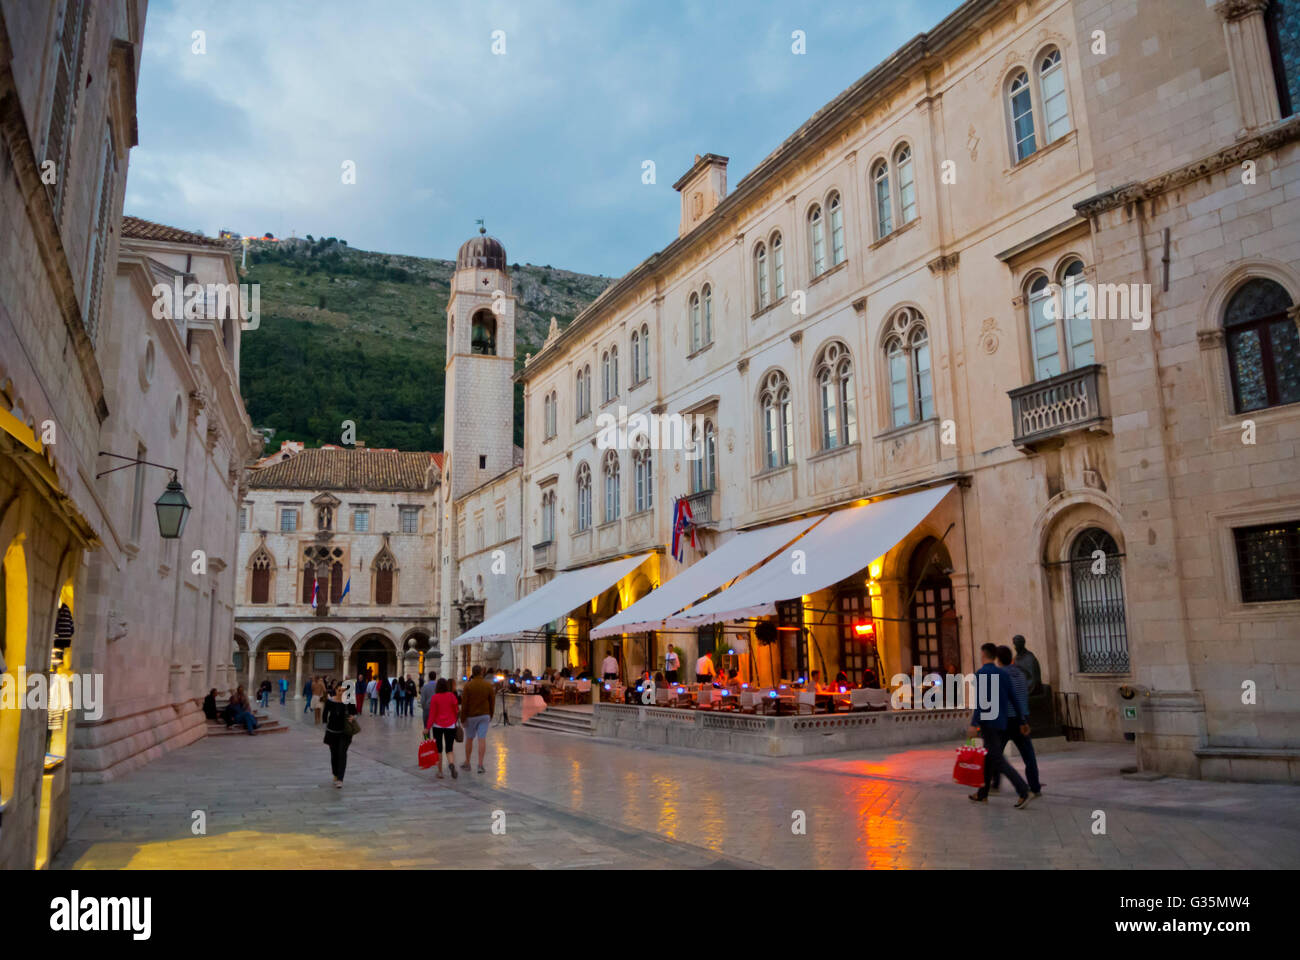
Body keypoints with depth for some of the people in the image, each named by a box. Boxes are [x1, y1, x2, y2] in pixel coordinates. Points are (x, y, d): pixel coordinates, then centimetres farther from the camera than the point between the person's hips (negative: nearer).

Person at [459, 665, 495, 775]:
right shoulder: (488, 685, -1)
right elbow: (492, 702, 4)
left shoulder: (468, 686, -9)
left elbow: (464, 704, -9)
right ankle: (480, 765, -4)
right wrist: (490, 715, 15)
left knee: (469, 739, 12)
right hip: (484, 716, 1)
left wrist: (463, 718, -2)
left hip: (471, 716, -1)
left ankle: (467, 763, 22)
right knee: (482, 739, -1)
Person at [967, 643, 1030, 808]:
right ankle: (983, 794, 22)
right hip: (1002, 722, 8)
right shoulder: (1003, 674, 10)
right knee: (989, 758, 16)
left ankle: (1023, 791, -19)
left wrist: (974, 723, -20)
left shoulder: (980, 674, -11)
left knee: (998, 760, -7)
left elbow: (981, 701, -19)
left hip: (987, 722, -8)